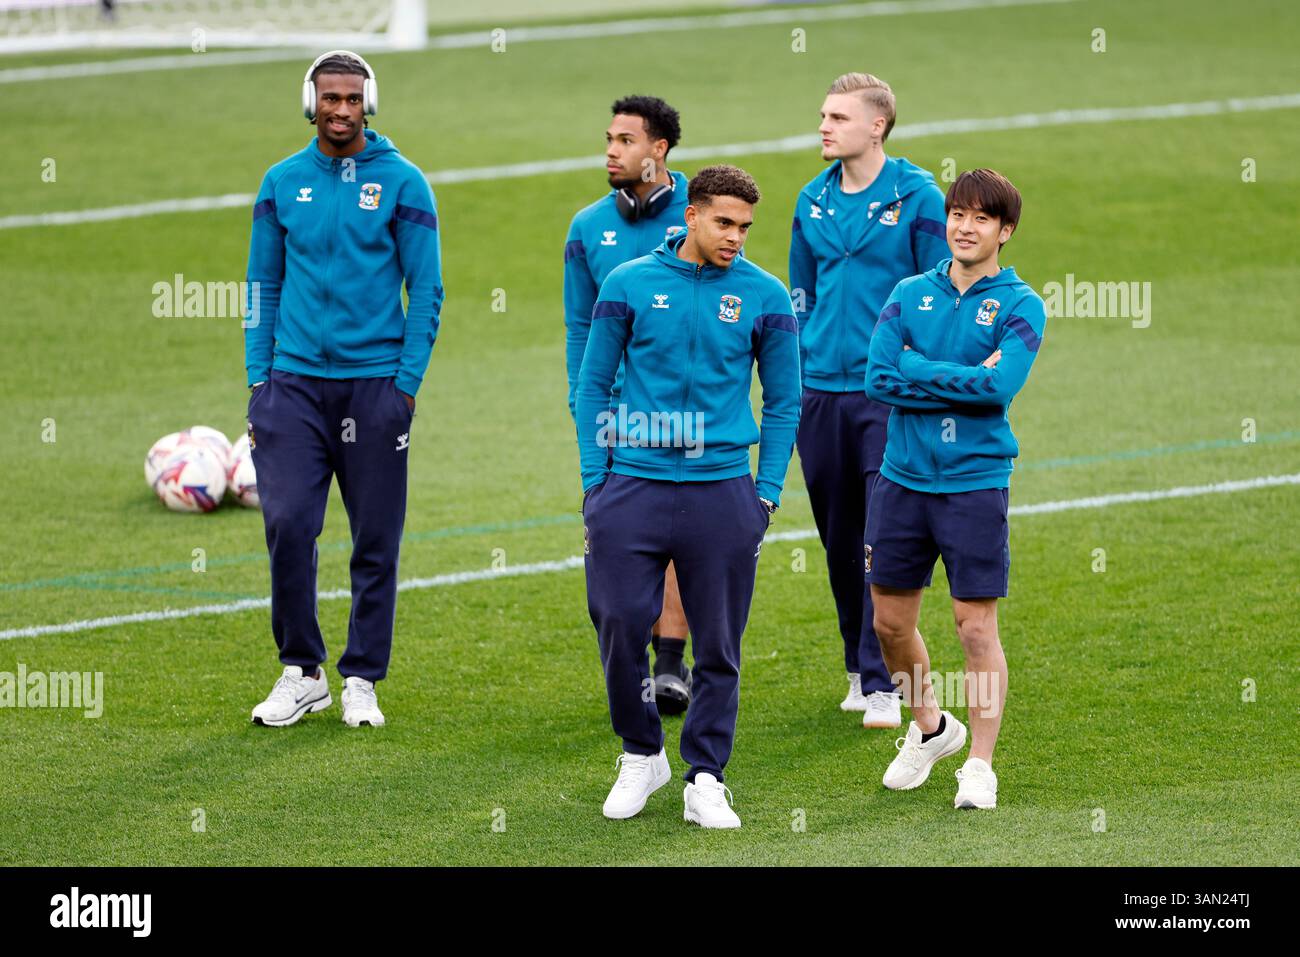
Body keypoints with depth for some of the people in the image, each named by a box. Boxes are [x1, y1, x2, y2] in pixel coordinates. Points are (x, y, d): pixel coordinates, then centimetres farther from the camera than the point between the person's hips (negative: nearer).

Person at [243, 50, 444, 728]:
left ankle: (362, 681, 13)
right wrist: (259, 378, 5)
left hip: (374, 382, -1)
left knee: (375, 541, 2)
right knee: (288, 525, -9)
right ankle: (301, 672, 6)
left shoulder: (402, 183, 0)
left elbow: (426, 291, 1)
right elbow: (263, 286, 13)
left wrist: (407, 384, -6)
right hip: (295, 382, 1)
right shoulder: (282, 183, 7)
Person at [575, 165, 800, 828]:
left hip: (723, 492, 0)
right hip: (633, 486, 0)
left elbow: (783, 402, 9)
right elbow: (592, 385, 8)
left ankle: (705, 780, 13)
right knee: (619, 626, -1)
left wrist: (767, 493, 3)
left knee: (718, 644, 3)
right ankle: (641, 755, 20)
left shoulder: (763, 296, 2)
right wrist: (594, 482, 2)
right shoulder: (630, 285, 1)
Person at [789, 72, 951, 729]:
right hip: (822, 391, 5)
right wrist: (792, 378, 15)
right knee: (840, 540, 10)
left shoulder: (917, 197, -5)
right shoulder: (814, 202, 10)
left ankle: (883, 685, -6)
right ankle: (860, 668, 24)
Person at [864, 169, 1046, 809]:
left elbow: (1000, 386, -18)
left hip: (974, 484, -4)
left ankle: (980, 766, 5)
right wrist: (963, 380, -13)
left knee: (976, 626, -4)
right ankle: (929, 729, 35)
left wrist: (918, 369, -11)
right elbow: (879, 378, -5)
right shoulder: (910, 295, 7)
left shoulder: (1019, 305, -3)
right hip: (902, 478, 4)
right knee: (891, 621, 11)